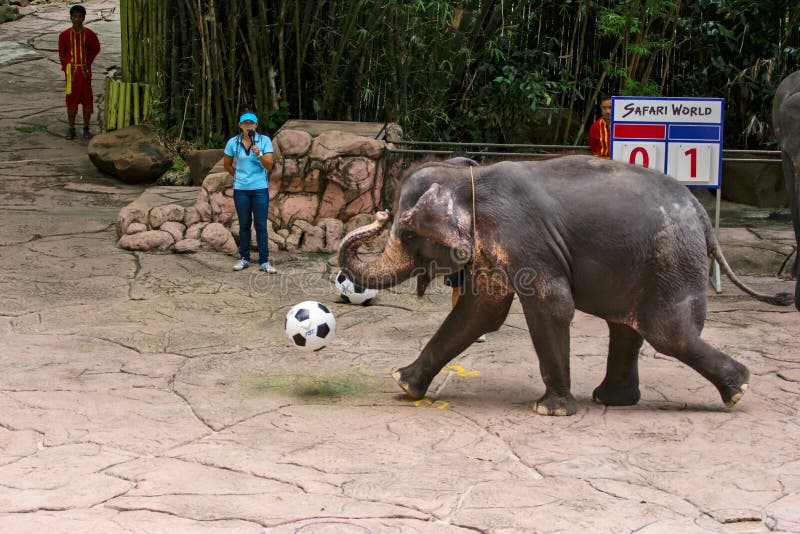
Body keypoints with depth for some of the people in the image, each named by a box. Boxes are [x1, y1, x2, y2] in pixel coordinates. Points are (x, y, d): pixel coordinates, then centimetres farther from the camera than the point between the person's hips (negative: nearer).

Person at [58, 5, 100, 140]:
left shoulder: (90, 34, -5)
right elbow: (62, 53, 8)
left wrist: (88, 62, 10)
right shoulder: (64, 35, -4)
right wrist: (65, 67, 6)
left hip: (85, 71, 0)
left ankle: (86, 129, 11)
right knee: (71, 98, 3)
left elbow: (96, 49, 12)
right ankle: (71, 128, 12)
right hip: (71, 70, 0)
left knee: (87, 98, 2)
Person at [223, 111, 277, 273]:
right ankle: (244, 258, 19)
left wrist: (259, 154, -27)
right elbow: (227, 165, 12)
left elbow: (269, 166, -11)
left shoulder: (265, 141, -5)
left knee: (261, 225, -1)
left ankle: (264, 261, 4)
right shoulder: (233, 142, -2)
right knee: (244, 225, 10)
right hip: (241, 189, 1)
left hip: (260, 188, -1)